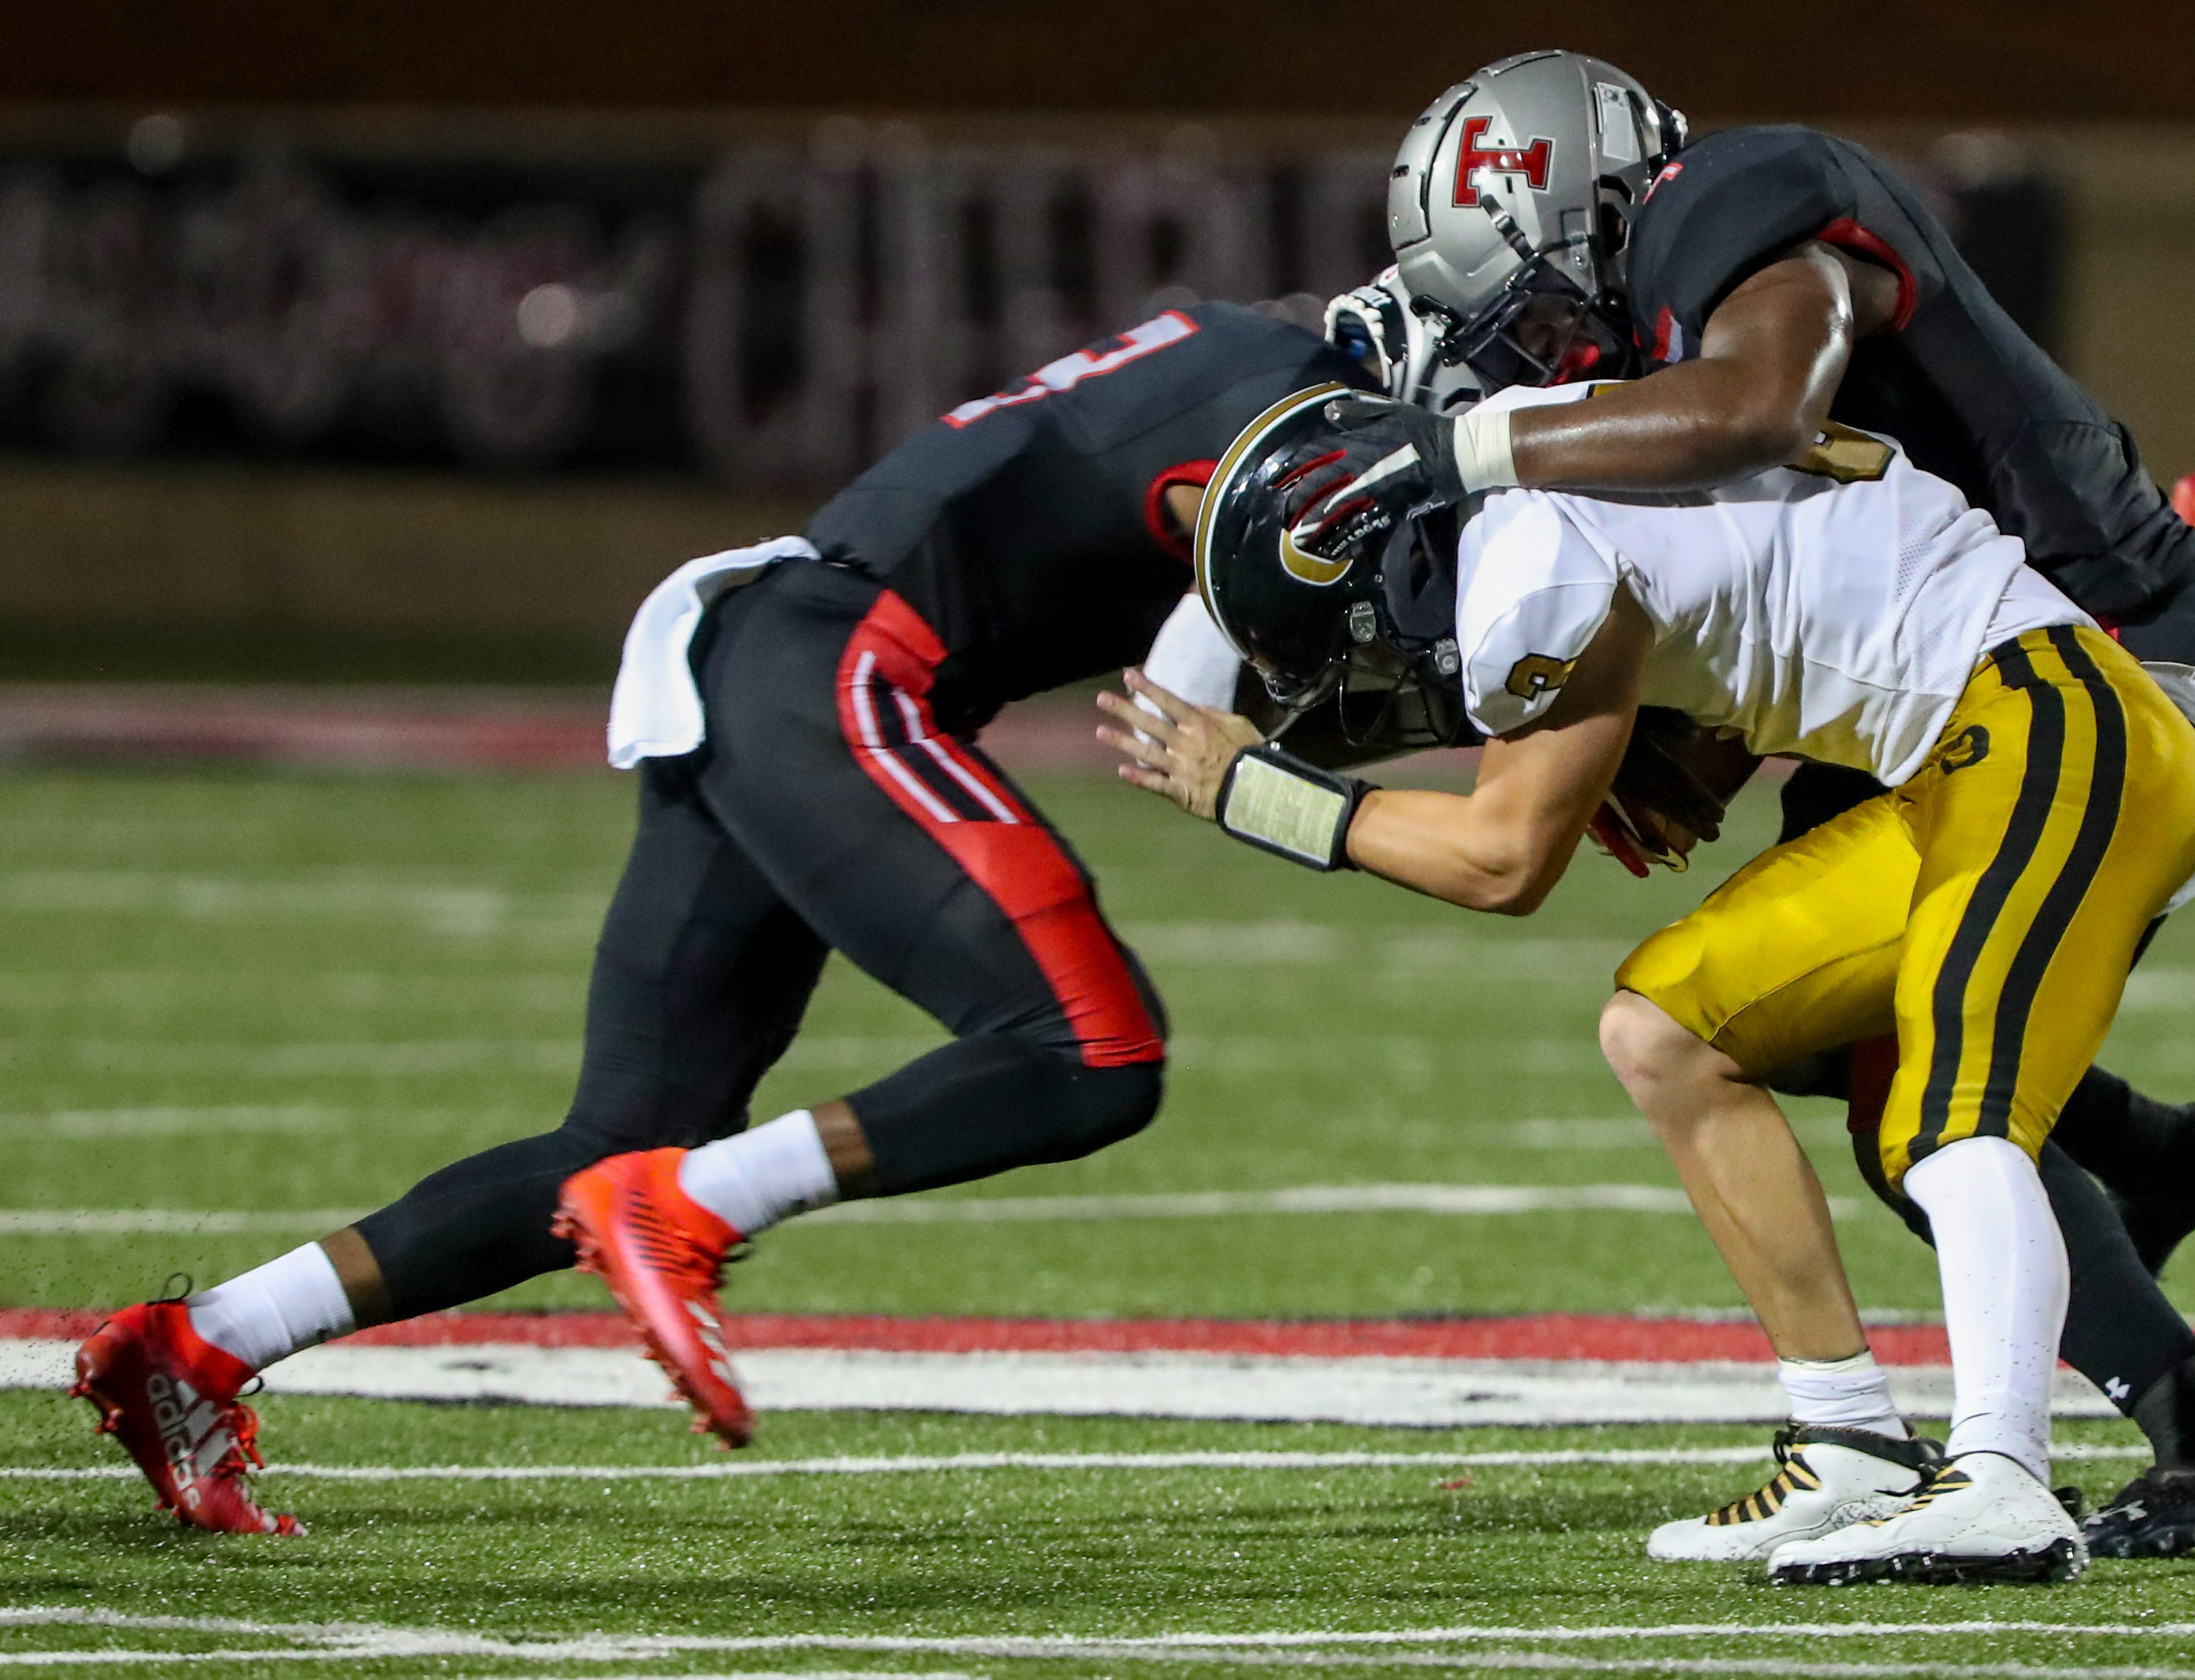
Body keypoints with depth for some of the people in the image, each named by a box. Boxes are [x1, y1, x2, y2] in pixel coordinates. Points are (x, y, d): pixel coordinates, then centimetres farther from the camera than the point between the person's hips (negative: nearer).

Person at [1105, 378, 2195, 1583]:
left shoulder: (1538, 568, -18)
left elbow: (1509, 859, -8)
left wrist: (1254, 796, -1)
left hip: (2052, 728, -10)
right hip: (1951, 778, 10)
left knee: (1958, 1109, -27)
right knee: (1663, 1036, 10)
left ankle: (1998, 1487, -45)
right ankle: (1856, 1452, 7)